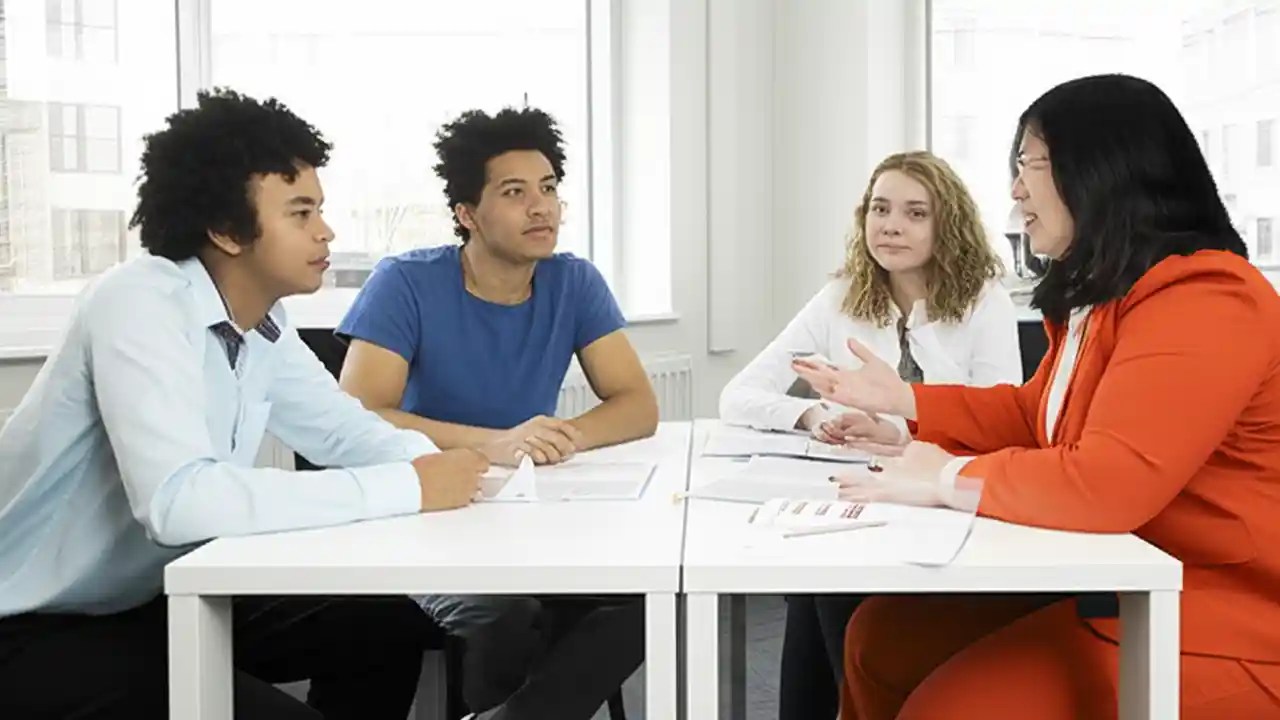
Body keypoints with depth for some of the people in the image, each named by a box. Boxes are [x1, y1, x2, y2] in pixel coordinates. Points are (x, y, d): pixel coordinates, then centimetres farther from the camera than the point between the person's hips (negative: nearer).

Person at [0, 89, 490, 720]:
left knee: (389, 627, 0)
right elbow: (177, 500, -38)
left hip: (151, 597, 8)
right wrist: (406, 488, -33)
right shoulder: (141, 304, -25)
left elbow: (347, 430, 10)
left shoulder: (261, 324, -1)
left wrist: (428, 462, -15)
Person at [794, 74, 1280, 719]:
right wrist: (898, 398, 16)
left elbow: (1106, 483, -32)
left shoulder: (1201, 301, -24)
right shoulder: (1099, 296, 11)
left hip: (1216, 620, -10)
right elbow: (1034, 415, 23)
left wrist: (947, 479, -19)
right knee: (880, 635, 4)